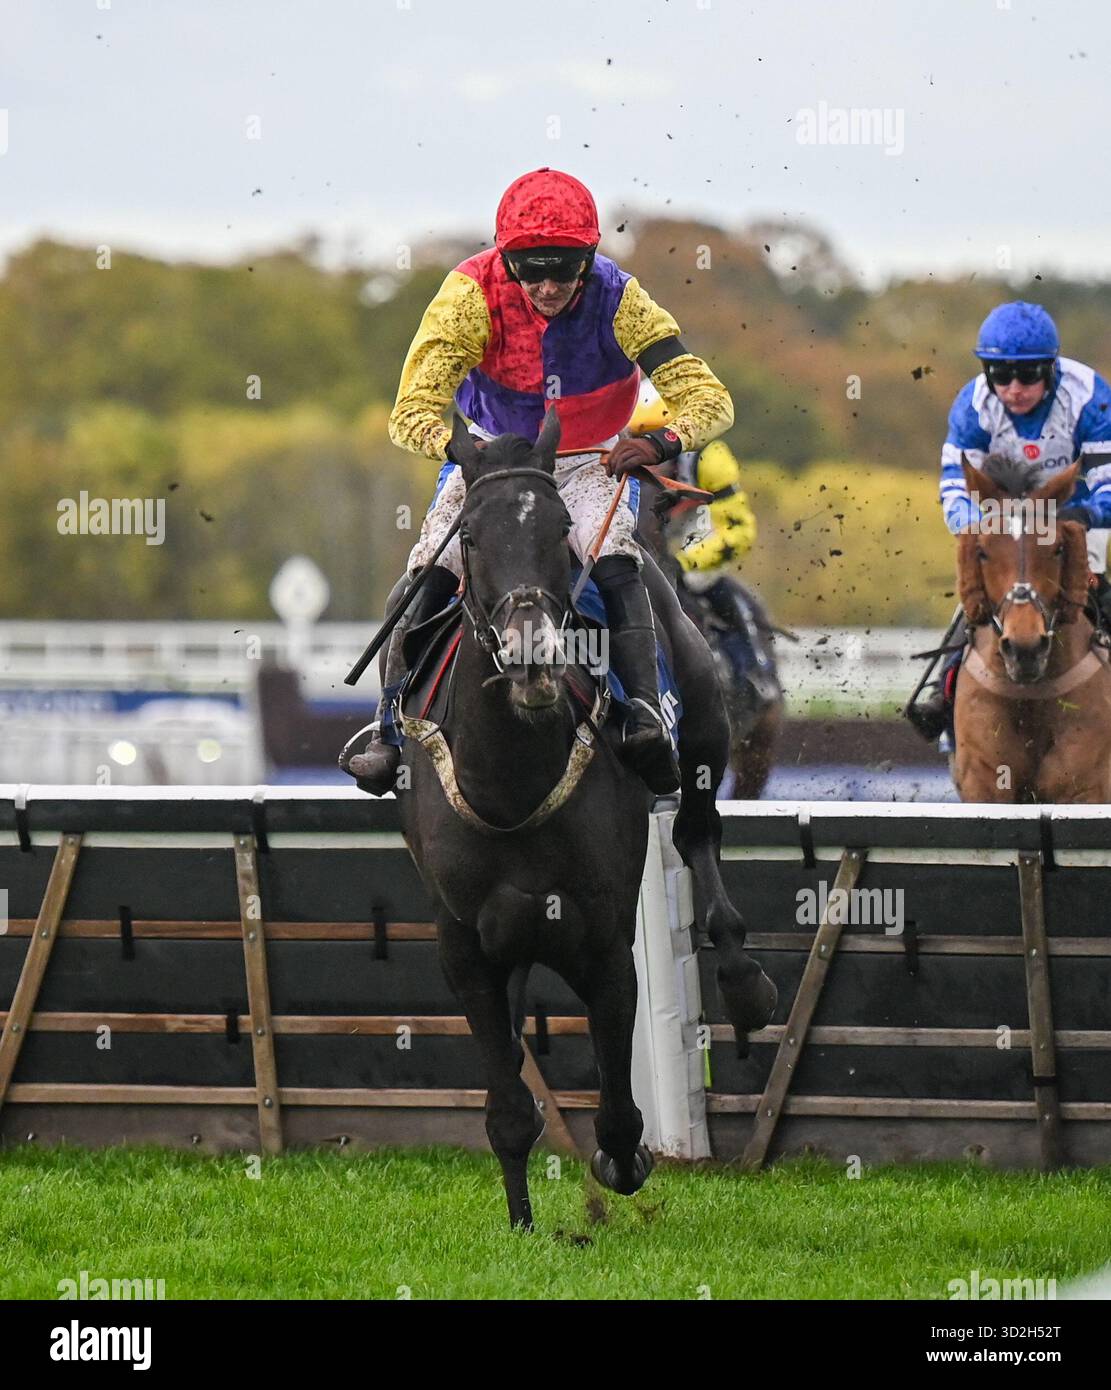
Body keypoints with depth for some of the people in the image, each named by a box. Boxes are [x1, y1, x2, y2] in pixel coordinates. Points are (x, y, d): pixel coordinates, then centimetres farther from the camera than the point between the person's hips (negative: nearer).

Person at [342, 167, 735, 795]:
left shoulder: (617, 301, -24)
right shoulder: (472, 296, -24)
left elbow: (711, 400, -26)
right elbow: (413, 411, -29)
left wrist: (664, 441, -49)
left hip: (589, 461, -1)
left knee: (617, 563, -30)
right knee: (432, 567, -21)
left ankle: (647, 716, -36)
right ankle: (389, 723, -12)